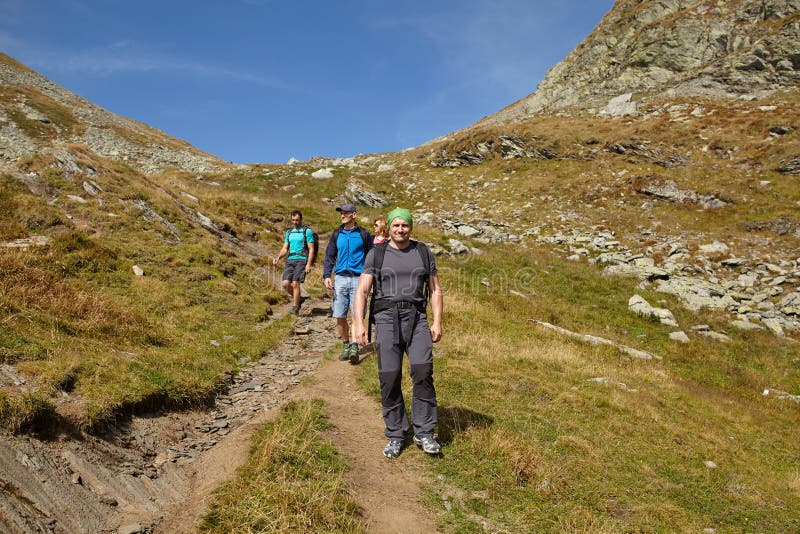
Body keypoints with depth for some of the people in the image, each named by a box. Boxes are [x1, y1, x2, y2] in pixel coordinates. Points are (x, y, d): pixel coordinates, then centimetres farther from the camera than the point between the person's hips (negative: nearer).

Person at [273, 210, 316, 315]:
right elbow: (285, 248, 17)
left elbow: (311, 249, -3)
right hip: (290, 260, 5)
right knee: (285, 284, -7)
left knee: (295, 283, -14)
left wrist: (308, 264, -13)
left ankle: (295, 308, -4)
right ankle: (297, 299, 19)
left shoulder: (307, 231, 1)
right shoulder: (289, 232, 18)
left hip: (301, 260, -5)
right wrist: (278, 257, -3)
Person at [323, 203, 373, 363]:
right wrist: (326, 275, -2)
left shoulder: (364, 234, 4)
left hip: (358, 278, -3)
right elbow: (329, 256, 12)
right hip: (340, 278, 3)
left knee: (357, 315, -10)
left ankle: (354, 346, -6)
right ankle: (345, 345, 17)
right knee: (340, 317, 2)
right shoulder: (336, 234, 11)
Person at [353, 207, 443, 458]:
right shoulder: (376, 254, 7)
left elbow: (435, 290, 12)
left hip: (416, 318, 1)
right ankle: (396, 436, 9)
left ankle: (424, 433, -3)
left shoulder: (423, 252, 12)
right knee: (390, 377, -5)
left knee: (423, 371, -16)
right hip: (387, 317, -1)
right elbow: (362, 291, 1)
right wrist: (358, 322, -12)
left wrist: (437, 322, 0)